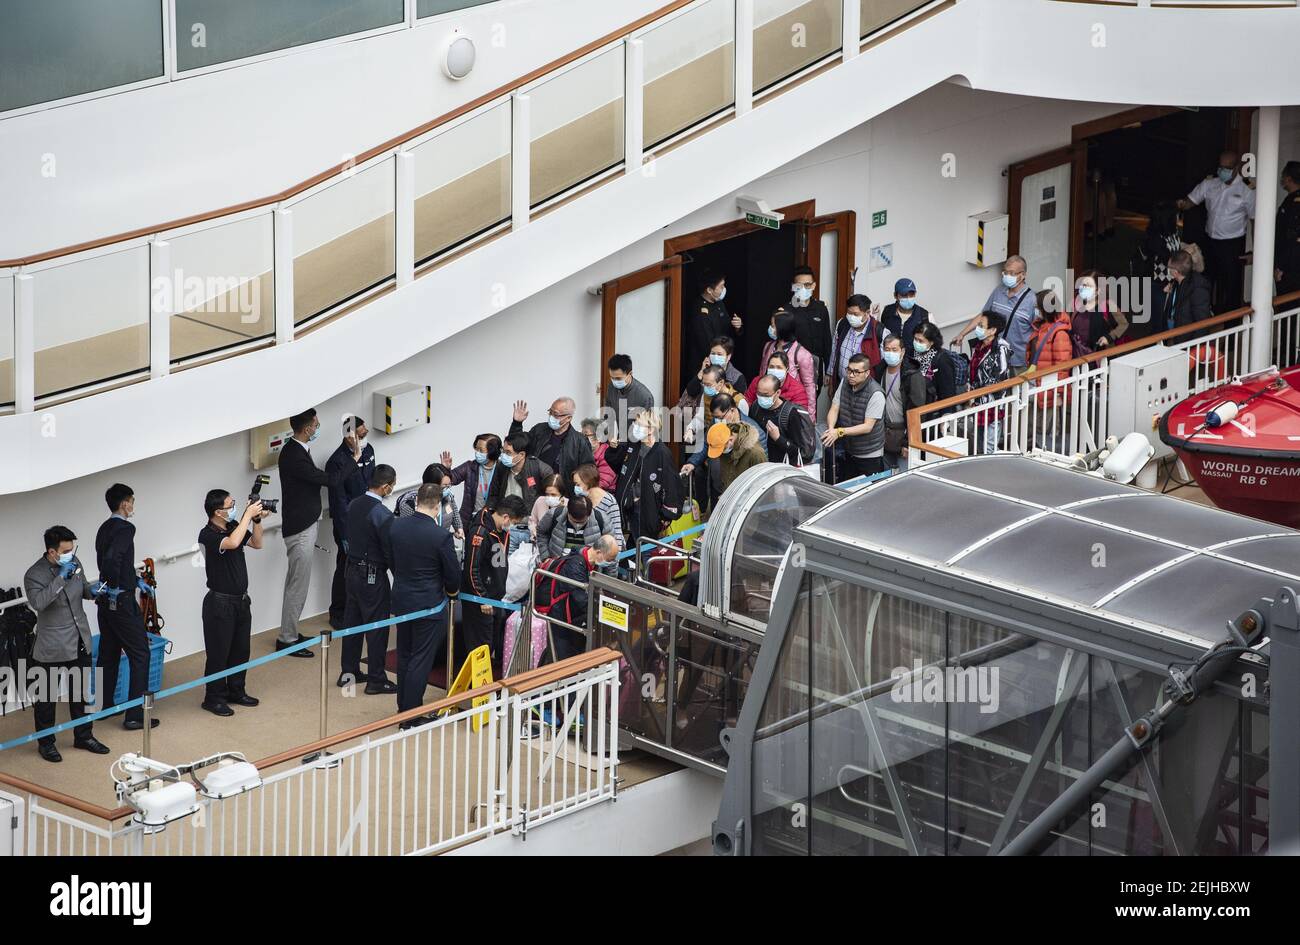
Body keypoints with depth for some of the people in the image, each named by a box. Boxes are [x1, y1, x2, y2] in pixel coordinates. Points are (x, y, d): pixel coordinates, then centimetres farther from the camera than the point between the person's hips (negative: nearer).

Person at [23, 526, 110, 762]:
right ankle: (45, 742, 21)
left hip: (80, 642, 6)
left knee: (81, 693, 17)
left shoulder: (74, 562, 1)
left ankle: (83, 736, 31)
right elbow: (37, 602, -36)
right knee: (45, 697, 7)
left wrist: (93, 591, -3)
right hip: (51, 649, -6)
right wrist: (61, 577, -35)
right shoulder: (34, 575, -18)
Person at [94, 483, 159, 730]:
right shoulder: (125, 529, -17)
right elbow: (112, 559, -31)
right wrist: (115, 587, -17)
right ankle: (135, 716, -4)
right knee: (140, 655, -2)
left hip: (105, 602, 9)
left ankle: (105, 707, 26)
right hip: (121, 600, -9)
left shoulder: (104, 529, 10)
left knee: (109, 654, 18)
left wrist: (136, 580, 20)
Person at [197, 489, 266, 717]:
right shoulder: (207, 535, -21)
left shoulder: (233, 525, 3)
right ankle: (213, 698, 11)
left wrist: (257, 520, -4)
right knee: (219, 652, 1)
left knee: (241, 649, 16)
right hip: (220, 602, -8)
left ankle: (236, 691, 30)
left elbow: (256, 543, 13)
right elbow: (232, 543, -38)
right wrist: (248, 514, -31)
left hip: (241, 599, 8)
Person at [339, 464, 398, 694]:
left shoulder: (354, 505, 1)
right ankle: (376, 680, 7)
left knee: (353, 621, 17)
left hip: (353, 569, 8)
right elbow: (390, 550, -18)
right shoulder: (382, 515, -22)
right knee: (377, 627, 2)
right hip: (374, 575, -8)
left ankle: (348, 672, 26)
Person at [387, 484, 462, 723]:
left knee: (404, 656, 19)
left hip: (401, 600, 6)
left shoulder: (396, 526, -5)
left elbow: (391, 560, 8)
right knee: (421, 659, 2)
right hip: (429, 604, -6)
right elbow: (453, 574, -12)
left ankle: (404, 707, 30)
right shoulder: (441, 536, -21)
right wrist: (451, 591, 10)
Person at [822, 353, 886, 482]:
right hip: (847, 452, 6)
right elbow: (834, 410, -2)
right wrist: (831, 429, -23)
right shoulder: (845, 384, -1)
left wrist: (840, 432, -31)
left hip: (869, 457, -6)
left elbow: (867, 427, -24)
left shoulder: (876, 394, -22)